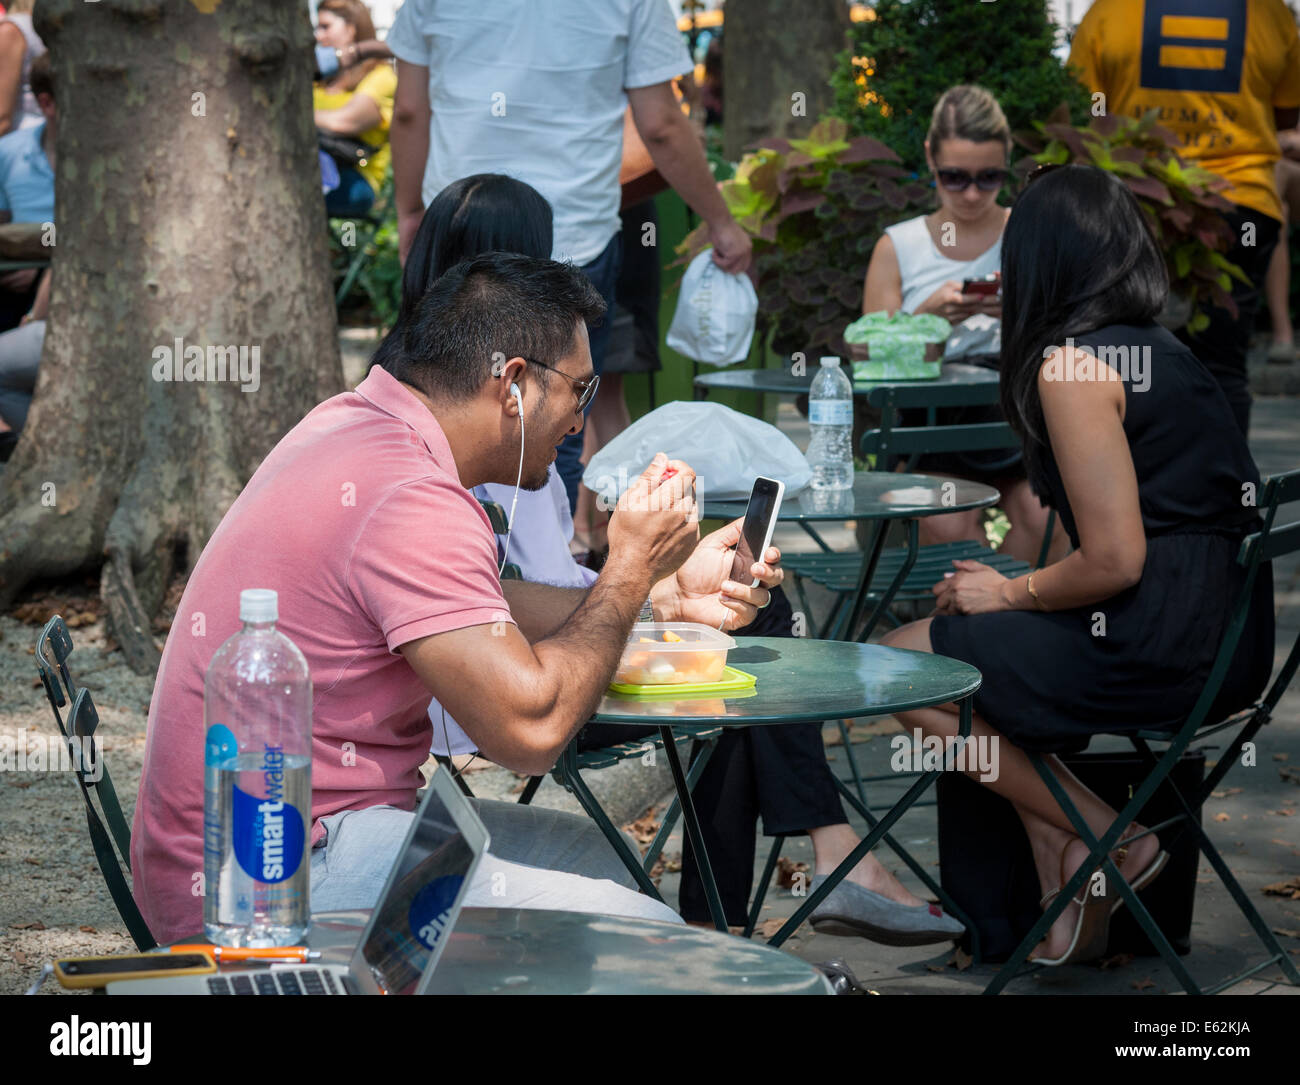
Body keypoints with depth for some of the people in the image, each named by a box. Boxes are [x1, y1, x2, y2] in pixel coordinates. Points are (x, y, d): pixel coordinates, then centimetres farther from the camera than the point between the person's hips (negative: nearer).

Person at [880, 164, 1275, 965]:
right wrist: (1014, 591, 17)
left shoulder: (1074, 364, -12)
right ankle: (1068, 890, 13)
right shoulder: (1164, 353, 15)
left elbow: (1115, 560, -18)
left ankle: (1108, 838, 3)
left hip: (1154, 651, -9)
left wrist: (1012, 594, 0)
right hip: (1221, 639, 9)